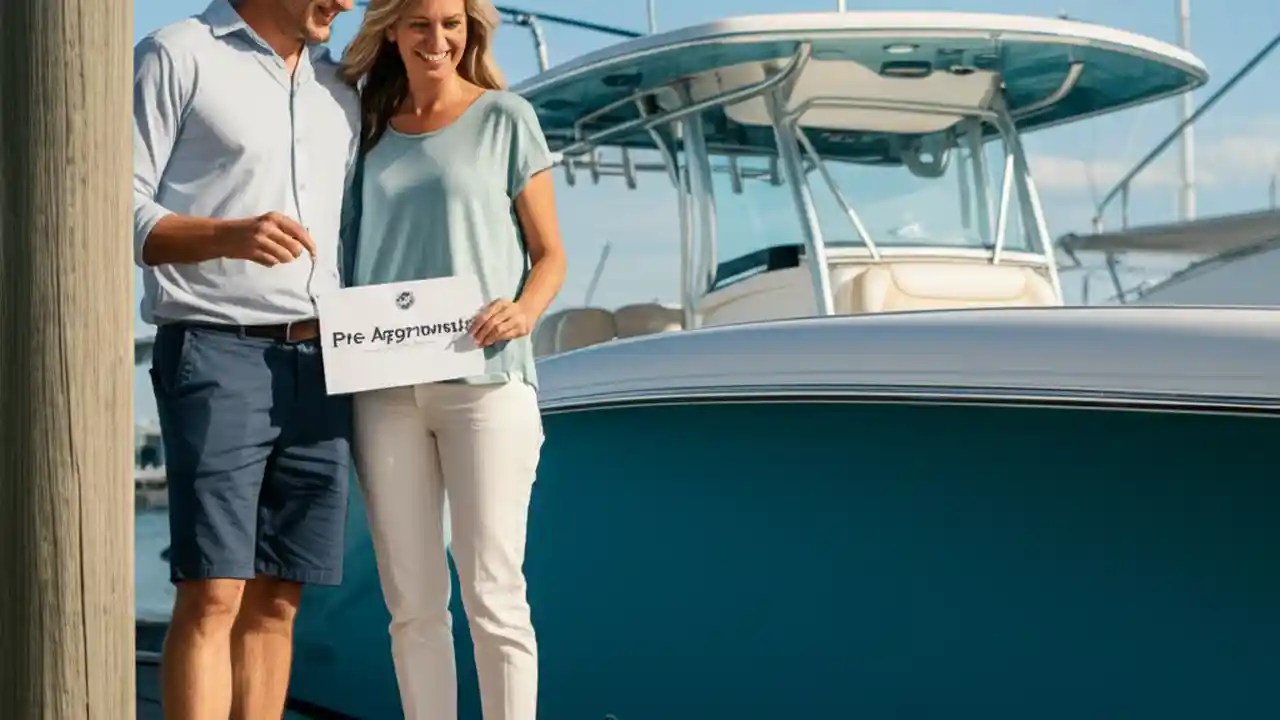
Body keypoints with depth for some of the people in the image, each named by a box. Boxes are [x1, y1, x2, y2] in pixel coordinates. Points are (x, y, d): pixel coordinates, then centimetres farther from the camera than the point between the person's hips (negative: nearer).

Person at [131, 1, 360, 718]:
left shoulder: (340, 89, 20)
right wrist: (228, 236, -23)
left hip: (322, 363, 6)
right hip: (216, 347, -6)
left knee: (276, 601, 5)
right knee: (212, 597, -11)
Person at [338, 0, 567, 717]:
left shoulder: (506, 119, 5)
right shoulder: (367, 128, 14)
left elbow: (550, 255, 5)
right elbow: (354, 255, 18)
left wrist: (524, 310, -16)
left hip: (484, 380, -3)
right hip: (384, 386, 3)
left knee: (491, 592, -5)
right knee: (412, 601, 5)